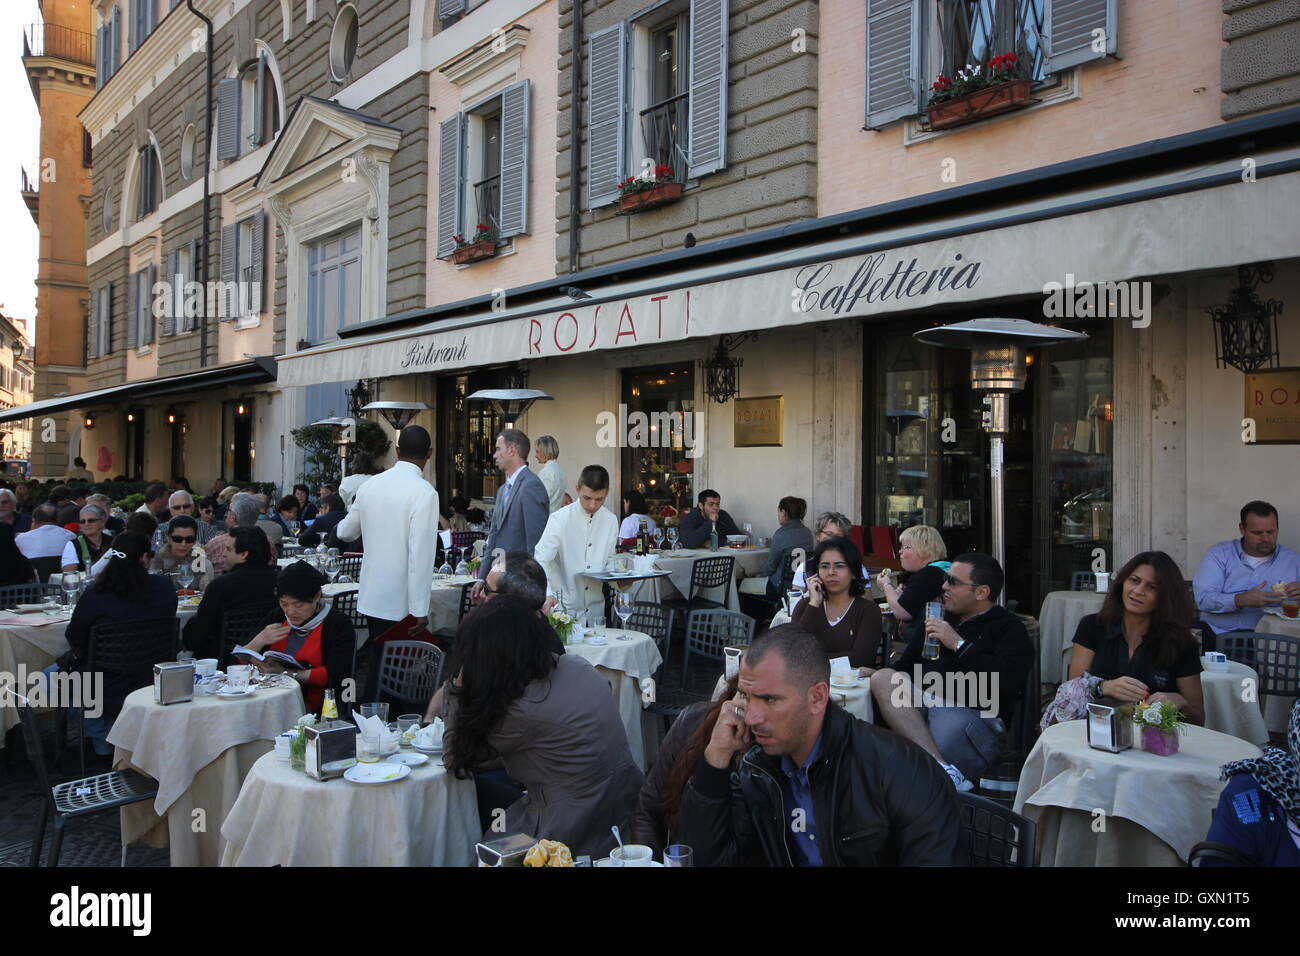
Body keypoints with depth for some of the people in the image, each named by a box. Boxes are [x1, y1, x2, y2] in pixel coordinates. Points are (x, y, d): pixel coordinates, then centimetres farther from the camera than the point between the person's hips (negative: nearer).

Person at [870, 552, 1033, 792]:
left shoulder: (1009, 628, 7)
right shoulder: (941, 617, 27)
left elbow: (1006, 681, -12)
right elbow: (905, 665, 29)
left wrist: (959, 644, -10)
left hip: (970, 711, -7)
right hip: (921, 701, 7)